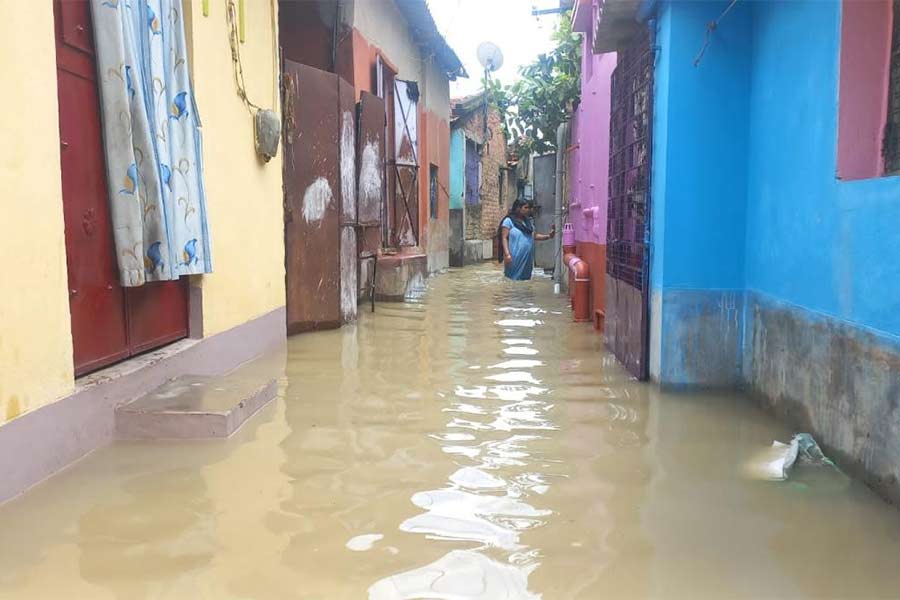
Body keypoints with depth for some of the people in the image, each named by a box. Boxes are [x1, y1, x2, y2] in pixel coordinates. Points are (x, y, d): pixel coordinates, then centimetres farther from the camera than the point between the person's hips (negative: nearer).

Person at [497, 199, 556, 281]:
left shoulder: (528, 222, 17)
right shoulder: (509, 221, -3)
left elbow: (535, 236, 17)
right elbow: (504, 238, -9)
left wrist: (548, 236, 1)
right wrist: (507, 254, -20)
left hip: (527, 259, 7)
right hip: (514, 259, -7)